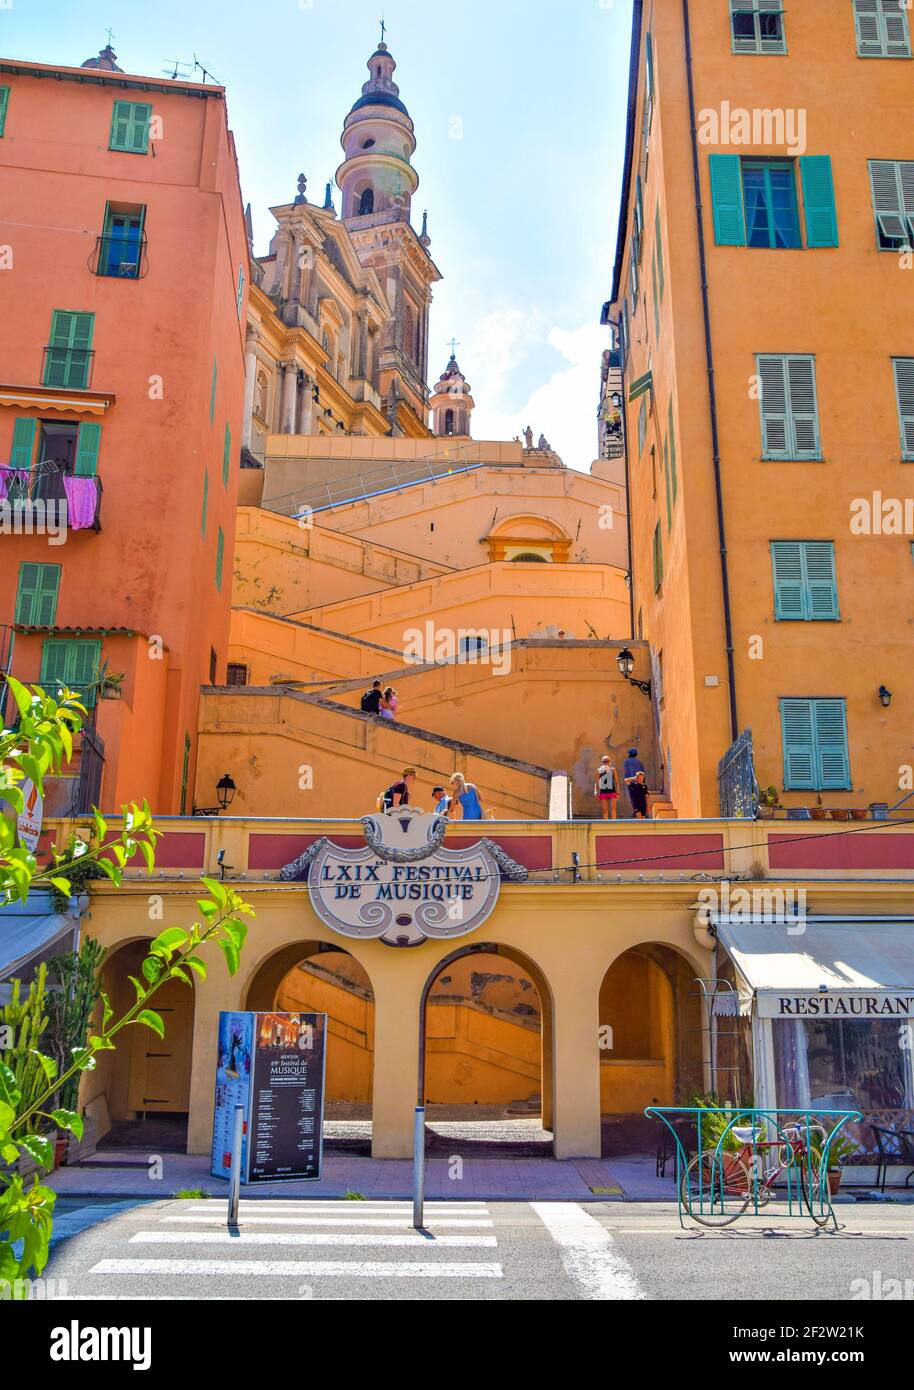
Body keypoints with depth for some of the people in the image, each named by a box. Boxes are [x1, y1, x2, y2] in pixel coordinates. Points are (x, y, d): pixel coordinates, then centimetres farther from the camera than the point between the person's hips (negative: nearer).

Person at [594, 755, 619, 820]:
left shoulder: (613, 770, 4)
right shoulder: (599, 770, 6)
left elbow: (617, 782, 5)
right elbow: (596, 782, 7)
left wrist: (617, 792, 0)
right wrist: (596, 792, -2)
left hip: (612, 792, -1)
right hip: (603, 792, 1)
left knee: (613, 807, -15)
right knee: (605, 810, 3)